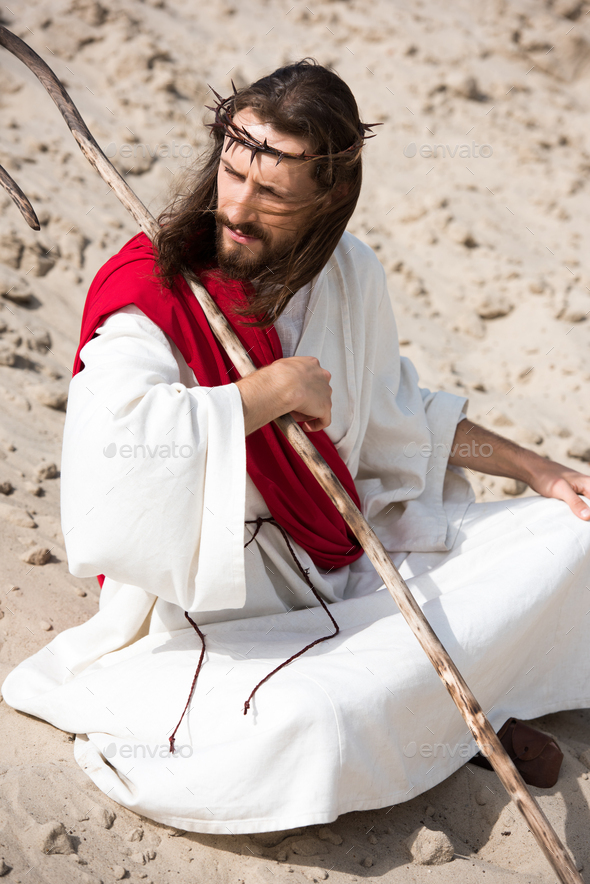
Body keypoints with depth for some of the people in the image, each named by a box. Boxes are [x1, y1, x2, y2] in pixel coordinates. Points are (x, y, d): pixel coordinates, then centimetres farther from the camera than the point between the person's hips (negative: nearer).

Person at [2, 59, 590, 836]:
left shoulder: (350, 275, -1)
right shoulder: (149, 295, -20)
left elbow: (397, 414, 17)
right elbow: (110, 442, -42)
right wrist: (272, 390, -31)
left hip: (354, 566, 6)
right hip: (220, 619, -6)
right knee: (297, 729, -37)